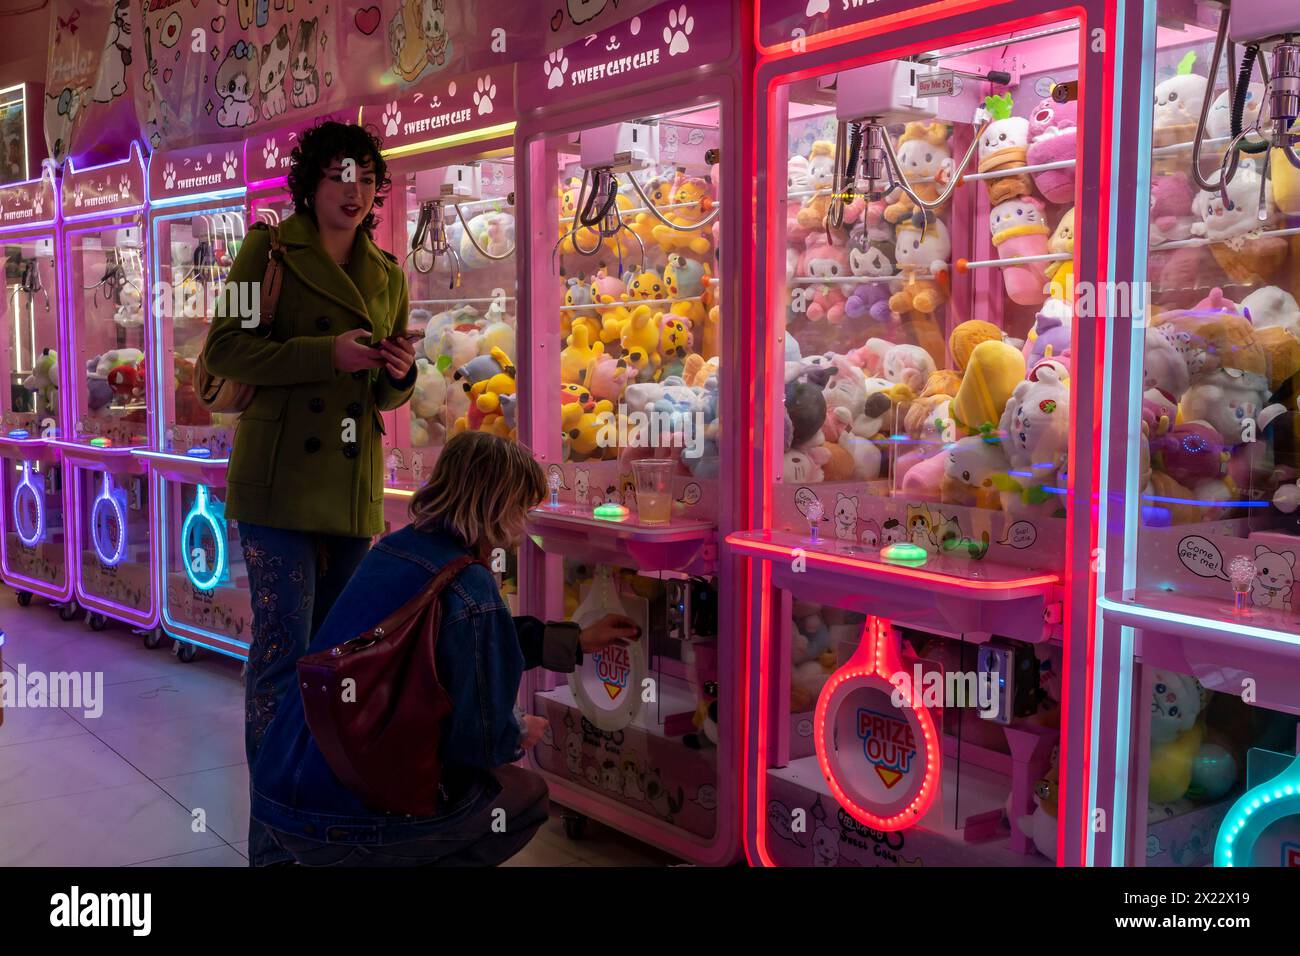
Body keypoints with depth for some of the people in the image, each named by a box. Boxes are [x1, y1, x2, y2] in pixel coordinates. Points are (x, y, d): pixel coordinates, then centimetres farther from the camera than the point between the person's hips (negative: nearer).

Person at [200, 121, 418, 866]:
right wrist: (326, 353, -18)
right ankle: (275, 838, 2)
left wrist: (400, 372, -5)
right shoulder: (269, 250, 1)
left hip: (354, 485, 5)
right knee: (284, 651, -7)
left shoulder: (387, 273, 16)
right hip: (280, 482, -5)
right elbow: (225, 349, -7)